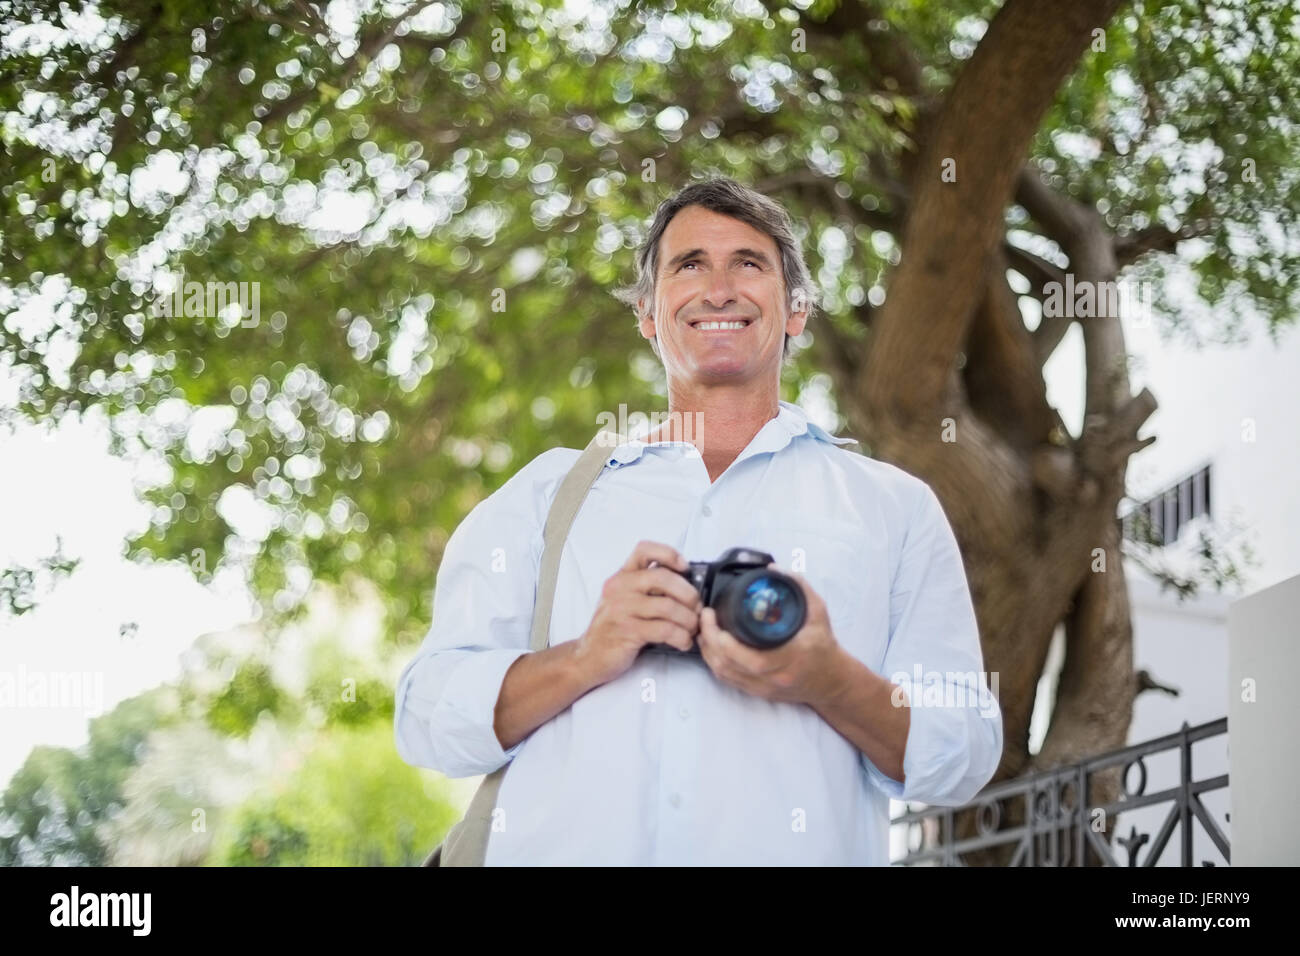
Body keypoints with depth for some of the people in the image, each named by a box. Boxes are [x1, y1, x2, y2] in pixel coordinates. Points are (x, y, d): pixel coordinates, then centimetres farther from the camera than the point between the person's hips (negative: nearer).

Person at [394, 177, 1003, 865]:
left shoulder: (894, 507, 15)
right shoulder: (547, 492, 17)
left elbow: (964, 761, 8)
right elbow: (428, 720, 9)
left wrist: (825, 680, -9)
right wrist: (585, 659, -8)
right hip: (564, 847, 2)